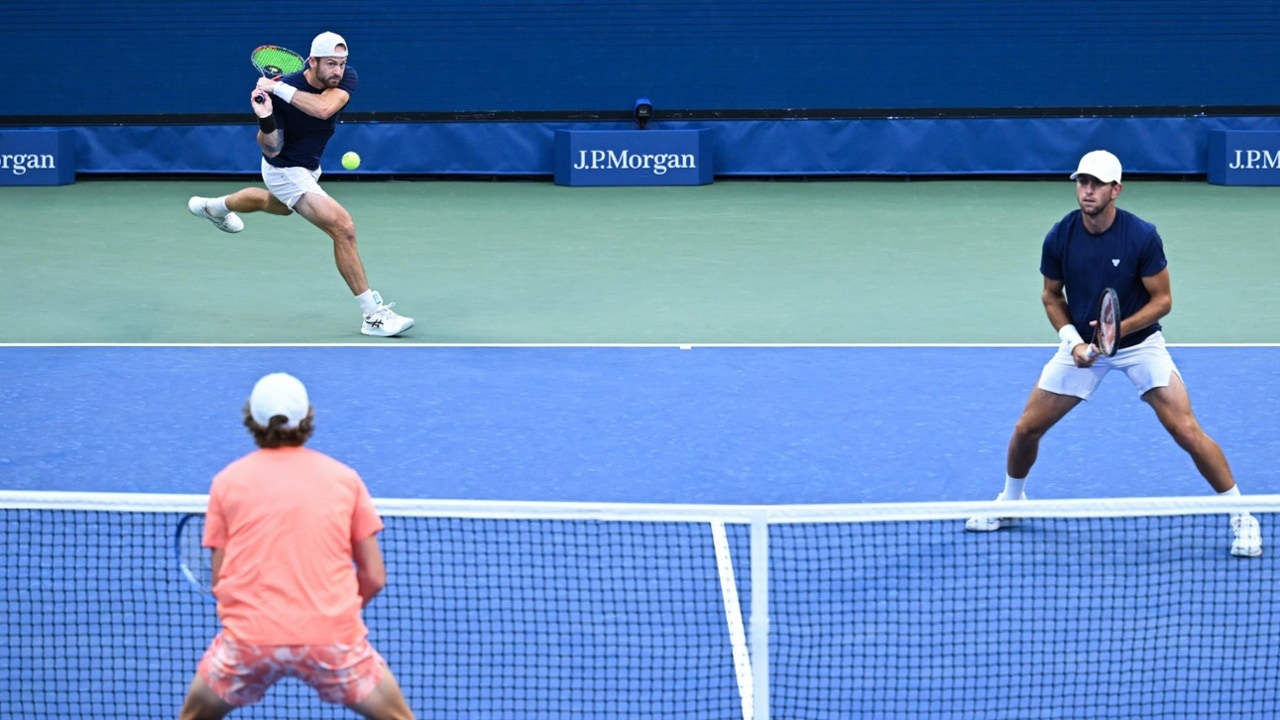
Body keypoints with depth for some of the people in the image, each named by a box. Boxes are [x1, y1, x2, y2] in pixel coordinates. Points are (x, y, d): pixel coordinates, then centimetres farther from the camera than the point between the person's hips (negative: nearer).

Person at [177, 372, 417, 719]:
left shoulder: (227, 481, 9)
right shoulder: (344, 478, 9)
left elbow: (219, 579, 9)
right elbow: (374, 577, 8)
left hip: (249, 636, 1)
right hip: (332, 637, -1)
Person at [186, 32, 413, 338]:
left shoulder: (346, 78, -23)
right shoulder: (282, 92, -31)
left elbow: (323, 108, -43)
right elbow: (271, 149, -25)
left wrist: (278, 88, -41)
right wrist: (265, 118, -43)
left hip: (308, 167, 7)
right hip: (285, 171, -7)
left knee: (278, 205, 40)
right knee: (344, 228, -23)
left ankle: (214, 206, 70)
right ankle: (373, 315, -18)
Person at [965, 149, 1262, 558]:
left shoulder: (1142, 236, -21)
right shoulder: (1059, 238, -13)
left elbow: (1162, 300, -13)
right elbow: (1051, 297, 2)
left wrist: (1120, 328, -28)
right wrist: (1073, 340, -13)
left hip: (1139, 342, -3)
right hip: (1083, 344, 3)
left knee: (1186, 429, -15)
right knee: (1027, 427, 2)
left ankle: (1240, 517, -1)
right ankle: (1011, 501, 31)